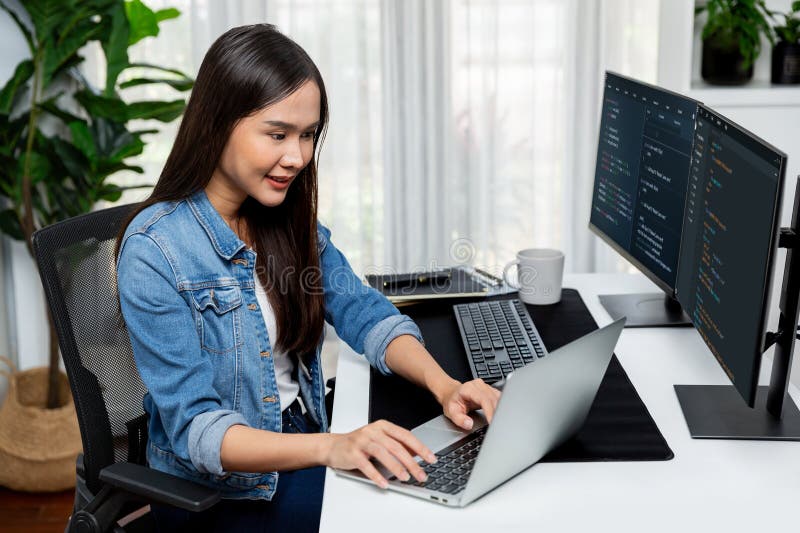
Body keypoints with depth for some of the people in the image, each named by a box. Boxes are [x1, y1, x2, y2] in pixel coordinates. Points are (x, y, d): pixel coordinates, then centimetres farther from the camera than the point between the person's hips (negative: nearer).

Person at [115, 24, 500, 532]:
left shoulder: (290, 219, 2)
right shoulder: (153, 252, -19)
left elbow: (366, 315, 3)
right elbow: (195, 431, -22)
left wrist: (444, 385, -17)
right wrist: (331, 447, -37)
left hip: (306, 444, 6)